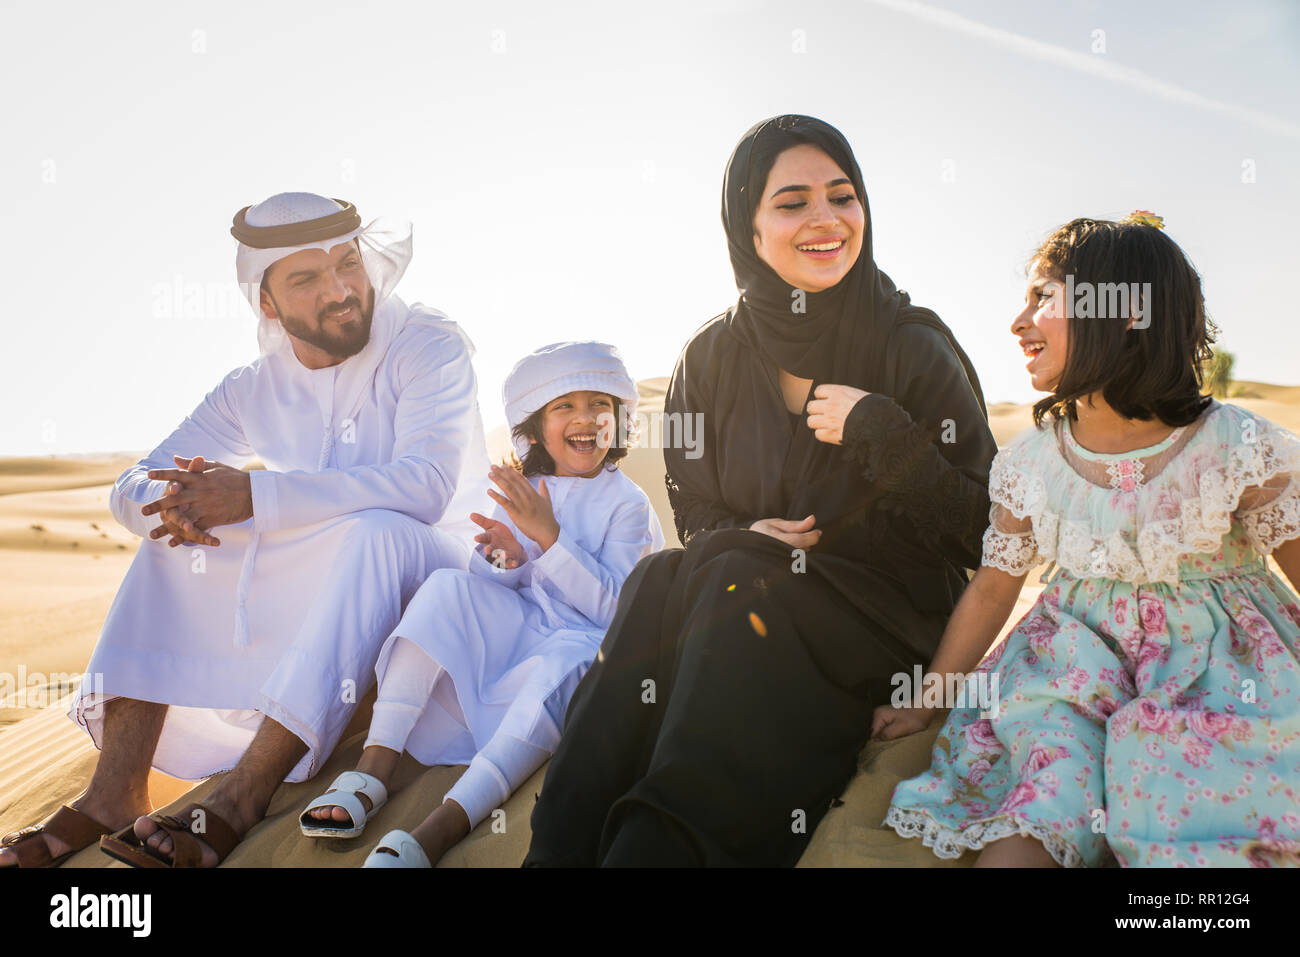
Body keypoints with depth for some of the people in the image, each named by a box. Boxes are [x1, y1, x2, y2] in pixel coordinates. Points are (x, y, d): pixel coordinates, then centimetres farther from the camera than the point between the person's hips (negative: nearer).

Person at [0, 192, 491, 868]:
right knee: (177, 533, -11)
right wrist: (172, 501, -23)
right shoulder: (255, 389, 3)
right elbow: (131, 489, 4)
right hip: (323, 588, 5)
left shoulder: (430, 345, -12)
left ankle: (237, 805, -39)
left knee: (371, 531, -36)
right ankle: (115, 793, -19)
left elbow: (425, 486, -28)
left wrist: (257, 496, -31)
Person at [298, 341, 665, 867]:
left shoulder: (627, 502, -3)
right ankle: (374, 769, -29)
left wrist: (548, 535, -22)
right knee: (446, 587, -20)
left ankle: (437, 832, -52)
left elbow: (611, 607, -13)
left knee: (569, 655, -38)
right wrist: (508, 559, -14)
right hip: (513, 631, 5)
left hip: (587, 641, -4)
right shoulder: (523, 490, 9)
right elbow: (487, 586, 11)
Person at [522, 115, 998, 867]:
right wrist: (740, 540, -9)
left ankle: (655, 841, -30)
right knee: (661, 579, -28)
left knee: (730, 590, -32)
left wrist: (879, 432, -18)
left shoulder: (915, 346, -4)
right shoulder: (712, 358, 6)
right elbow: (694, 510, 14)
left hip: (889, 620, -3)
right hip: (748, 595, 3)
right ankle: (570, 846, -27)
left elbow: (983, 529, -6)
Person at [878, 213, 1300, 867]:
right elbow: (992, 589, 8)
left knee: (1185, 837, -23)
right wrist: (922, 701, 11)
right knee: (1023, 826, -20)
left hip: (1219, 669, -2)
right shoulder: (1027, 461, -1)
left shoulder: (1239, 449, -12)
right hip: (1080, 661, 2)